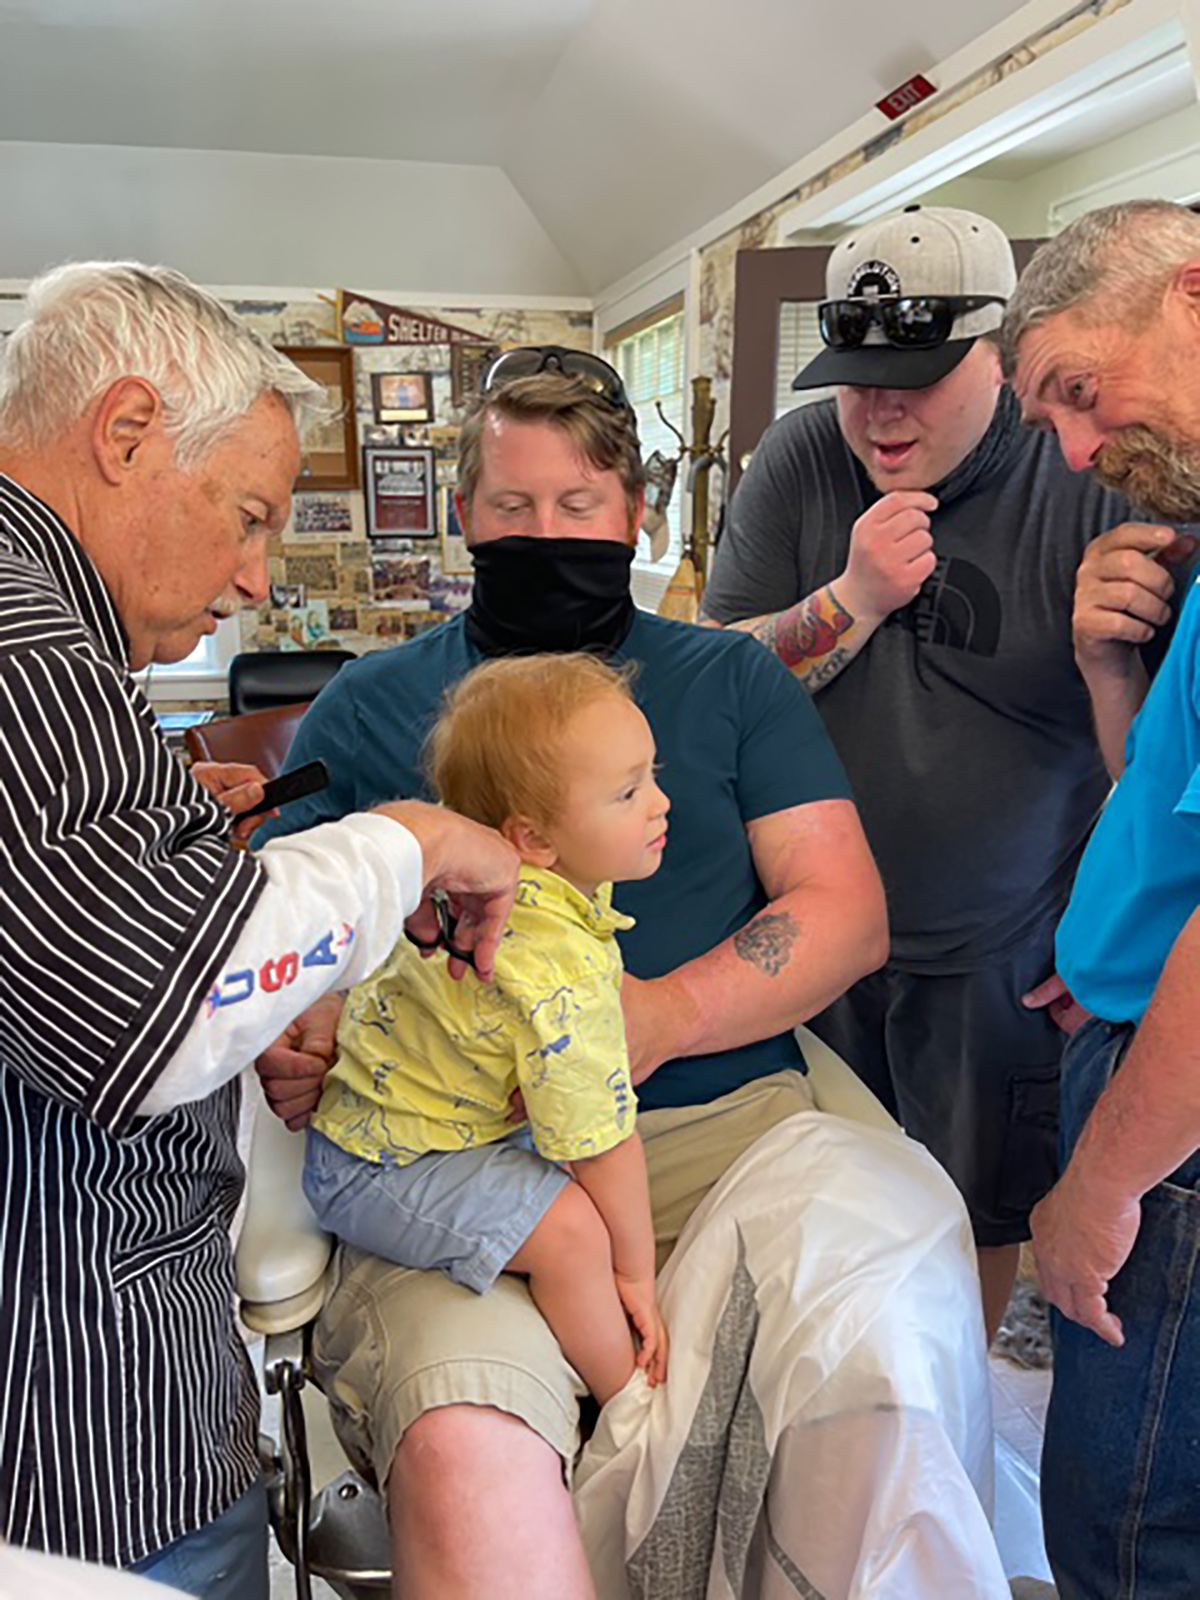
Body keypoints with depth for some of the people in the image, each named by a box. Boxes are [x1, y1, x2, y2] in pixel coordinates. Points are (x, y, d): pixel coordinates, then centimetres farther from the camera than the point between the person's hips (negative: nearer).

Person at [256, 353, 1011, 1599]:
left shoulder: (730, 680, 14)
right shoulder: (369, 705, 14)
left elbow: (847, 912, 5)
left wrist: (664, 1015, -12)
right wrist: (280, 1042, -11)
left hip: (725, 1121, 1)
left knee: (898, 1360, -25)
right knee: (461, 1451, -29)